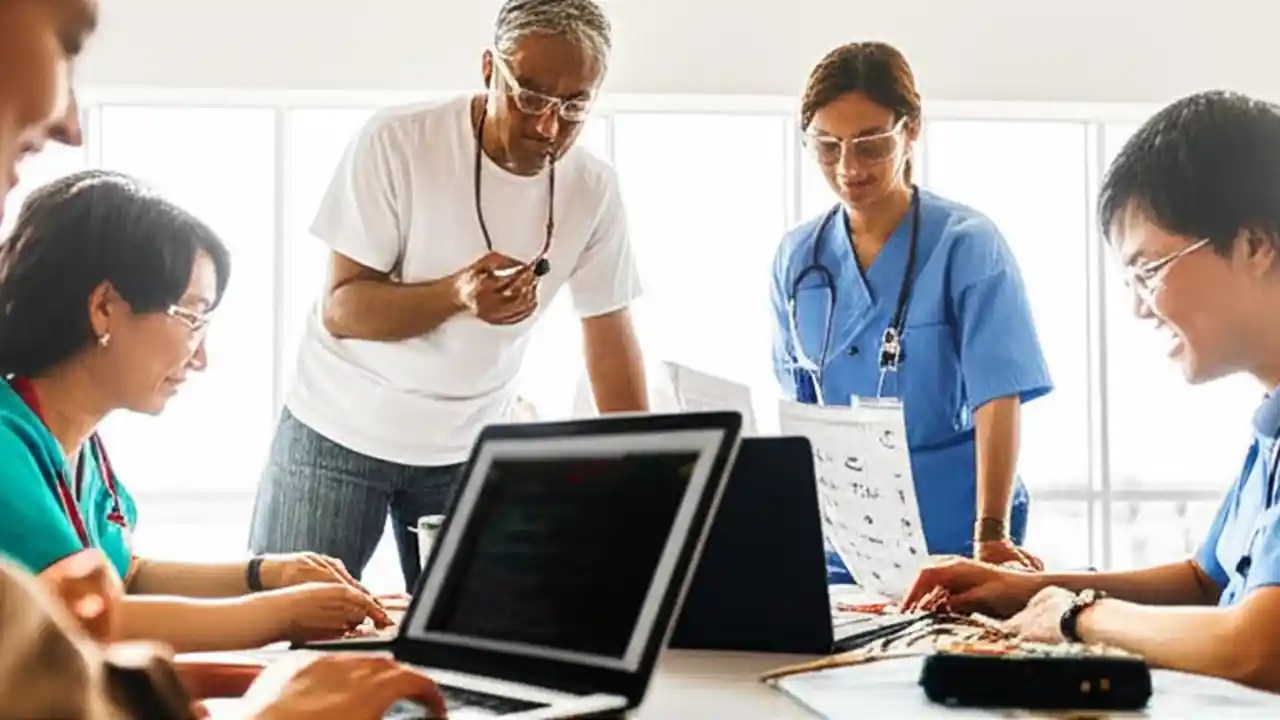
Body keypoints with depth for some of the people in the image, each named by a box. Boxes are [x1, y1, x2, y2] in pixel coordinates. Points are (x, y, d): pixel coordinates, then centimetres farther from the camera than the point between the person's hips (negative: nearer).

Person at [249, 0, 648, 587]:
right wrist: (458, 293, -35)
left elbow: (610, 333, 2)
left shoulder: (594, 189, -7)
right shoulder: (396, 143, -19)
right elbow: (339, 310, -18)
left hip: (470, 450, 3)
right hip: (342, 433, -2)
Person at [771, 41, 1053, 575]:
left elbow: (998, 399, -15)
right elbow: (797, 406, 10)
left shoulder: (966, 244, -8)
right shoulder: (798, 257, 4)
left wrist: (991, 534, -25)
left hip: (953, 535, -3)